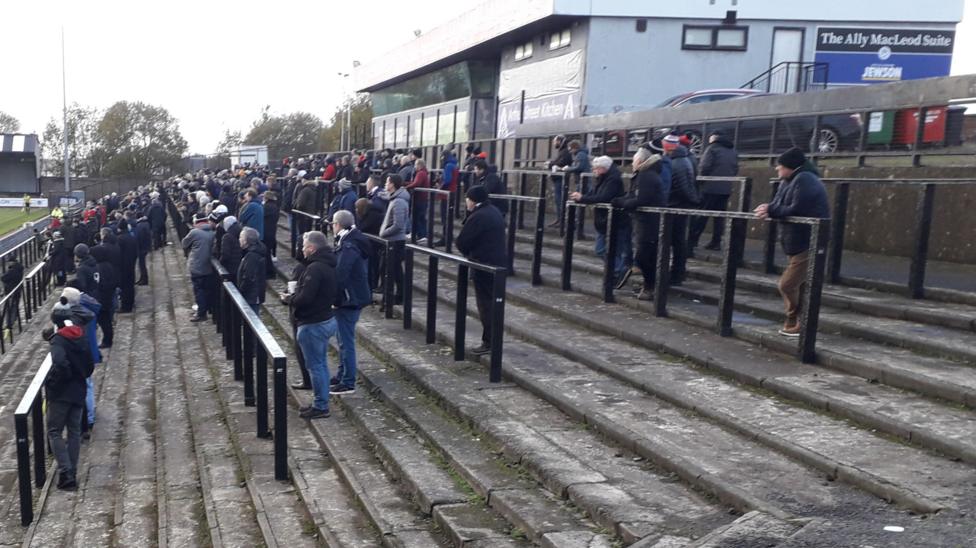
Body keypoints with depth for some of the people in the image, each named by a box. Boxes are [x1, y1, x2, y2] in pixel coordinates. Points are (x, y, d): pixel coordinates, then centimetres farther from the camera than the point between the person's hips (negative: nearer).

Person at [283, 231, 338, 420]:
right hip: (326, 319, 10)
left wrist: (289, 299, -7)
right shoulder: (329, 265, 9)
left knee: (315, 365, -1)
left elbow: (304, 298, -26)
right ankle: (321, 403, 26)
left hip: (313, 324, -10)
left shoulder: (315, 268, -22)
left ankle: (321, 407, 7)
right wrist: (295, 295, 8)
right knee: (321, 363, 17)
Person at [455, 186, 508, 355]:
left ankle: (488, 342, 1)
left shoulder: (478, 217, -19)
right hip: (499, 263, 9)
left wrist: (468, 253, 4)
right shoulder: (495, 212, 11)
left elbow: (461, 242, -15)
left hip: (484, 267, -9)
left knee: (485, 305, -2)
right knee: (494, 303, 16)